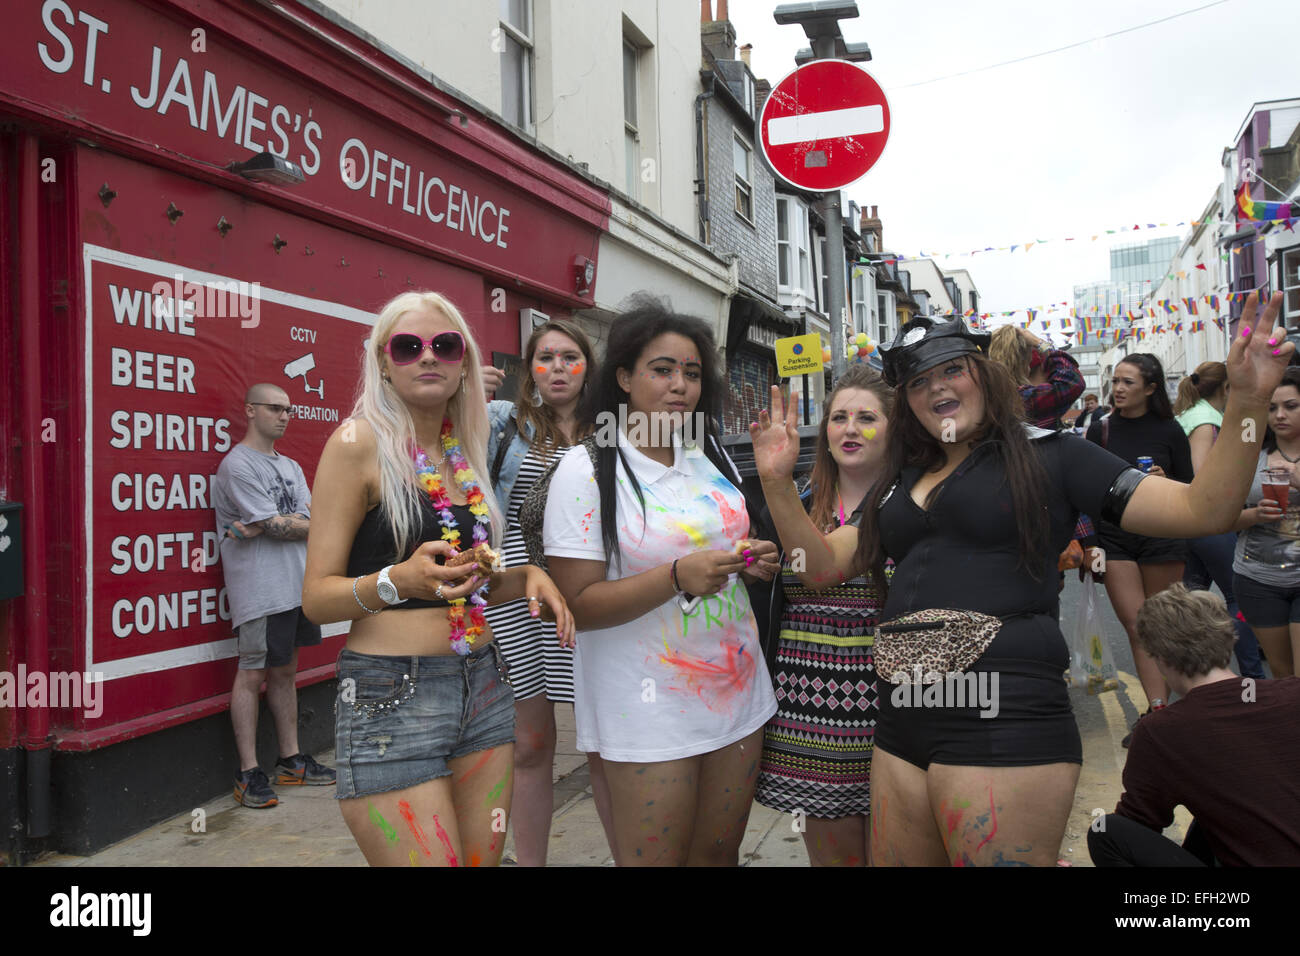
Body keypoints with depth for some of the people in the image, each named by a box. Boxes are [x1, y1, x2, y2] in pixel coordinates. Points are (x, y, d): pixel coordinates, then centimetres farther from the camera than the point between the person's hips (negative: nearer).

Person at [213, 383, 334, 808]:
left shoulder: (291, 466, 17)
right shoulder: (237, 465, -8)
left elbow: (309, 519, 4)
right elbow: (276, 526, -15)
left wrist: (262, 527, -12)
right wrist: (307, 525, 3)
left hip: (296, 583, 8)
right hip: (259, 590, -8)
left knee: (285, 670, 13)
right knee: (252, 674, -2)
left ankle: (290, 761, 21)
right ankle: (249, 773, 4)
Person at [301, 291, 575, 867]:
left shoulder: (464, 450, 11)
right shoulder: (360, 440, -7)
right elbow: (317, 597, -9)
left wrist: (526, 577, 2)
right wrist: (399, 580, -27)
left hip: (483, 688, 6)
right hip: (391, 697, -6)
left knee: (484, 857, 10)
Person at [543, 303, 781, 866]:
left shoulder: (712, 458, 9)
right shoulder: (587, 470, -11)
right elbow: (576, 604, -16)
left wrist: (757, 562, -1)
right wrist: (679, 577, -27)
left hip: (737, 692, 6)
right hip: (649, 713, -6)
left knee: (719, 854, 15)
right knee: (654, 859, 4)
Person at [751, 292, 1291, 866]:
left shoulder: (1048, 456, 2)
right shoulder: (900, 483, 18)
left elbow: (1203, 510, -2)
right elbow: (825, 562, 17)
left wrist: (1246, 404, -16)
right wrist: (778, 483, 4)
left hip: (1003, 722, -6)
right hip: (903, 725, 6)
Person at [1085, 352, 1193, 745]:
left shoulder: (1168, 430, 0)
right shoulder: (1101, 431, 3)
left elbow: (1190, 487, 5)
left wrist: (1165, 481, -15)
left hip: (1162, 536, -1)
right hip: (1115, 538, 1)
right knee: (1137, 627, -6)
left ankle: (1158, 709, 18)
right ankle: (1158, 712, -6)